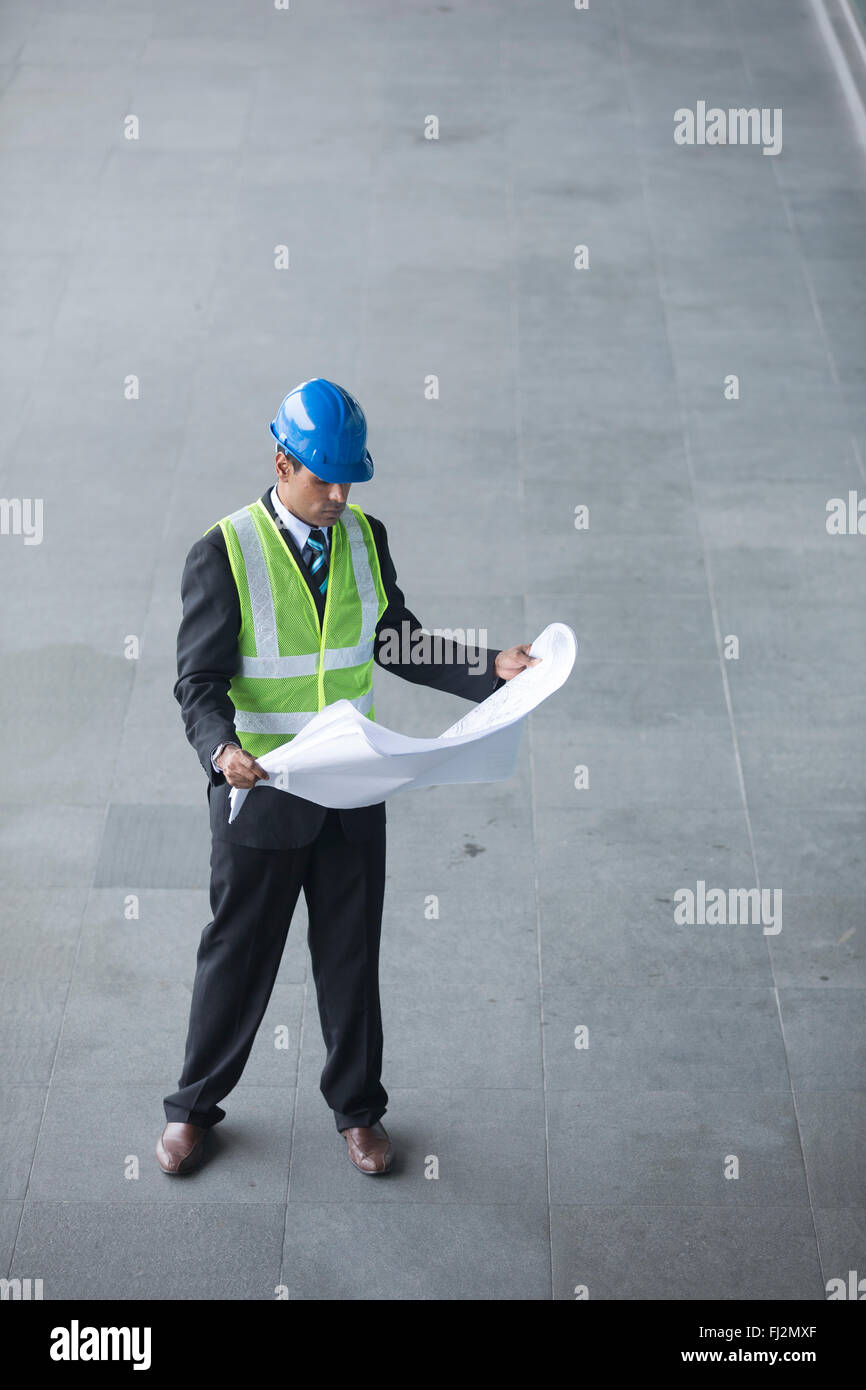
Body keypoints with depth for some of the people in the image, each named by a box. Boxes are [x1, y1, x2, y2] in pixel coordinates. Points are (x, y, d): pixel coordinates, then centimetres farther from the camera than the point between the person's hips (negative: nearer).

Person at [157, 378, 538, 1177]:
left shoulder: (365, 537, 1)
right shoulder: (224, 554, -14)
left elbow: (398, 646, 9)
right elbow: (199, 681, -14)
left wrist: (491, 669, -3)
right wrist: (222, 749, -34)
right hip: (261, 790, -4)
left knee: (352, 953, 15)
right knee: (238, 956, 10)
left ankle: (358, 1108, 34)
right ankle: (195, 1107, 31)